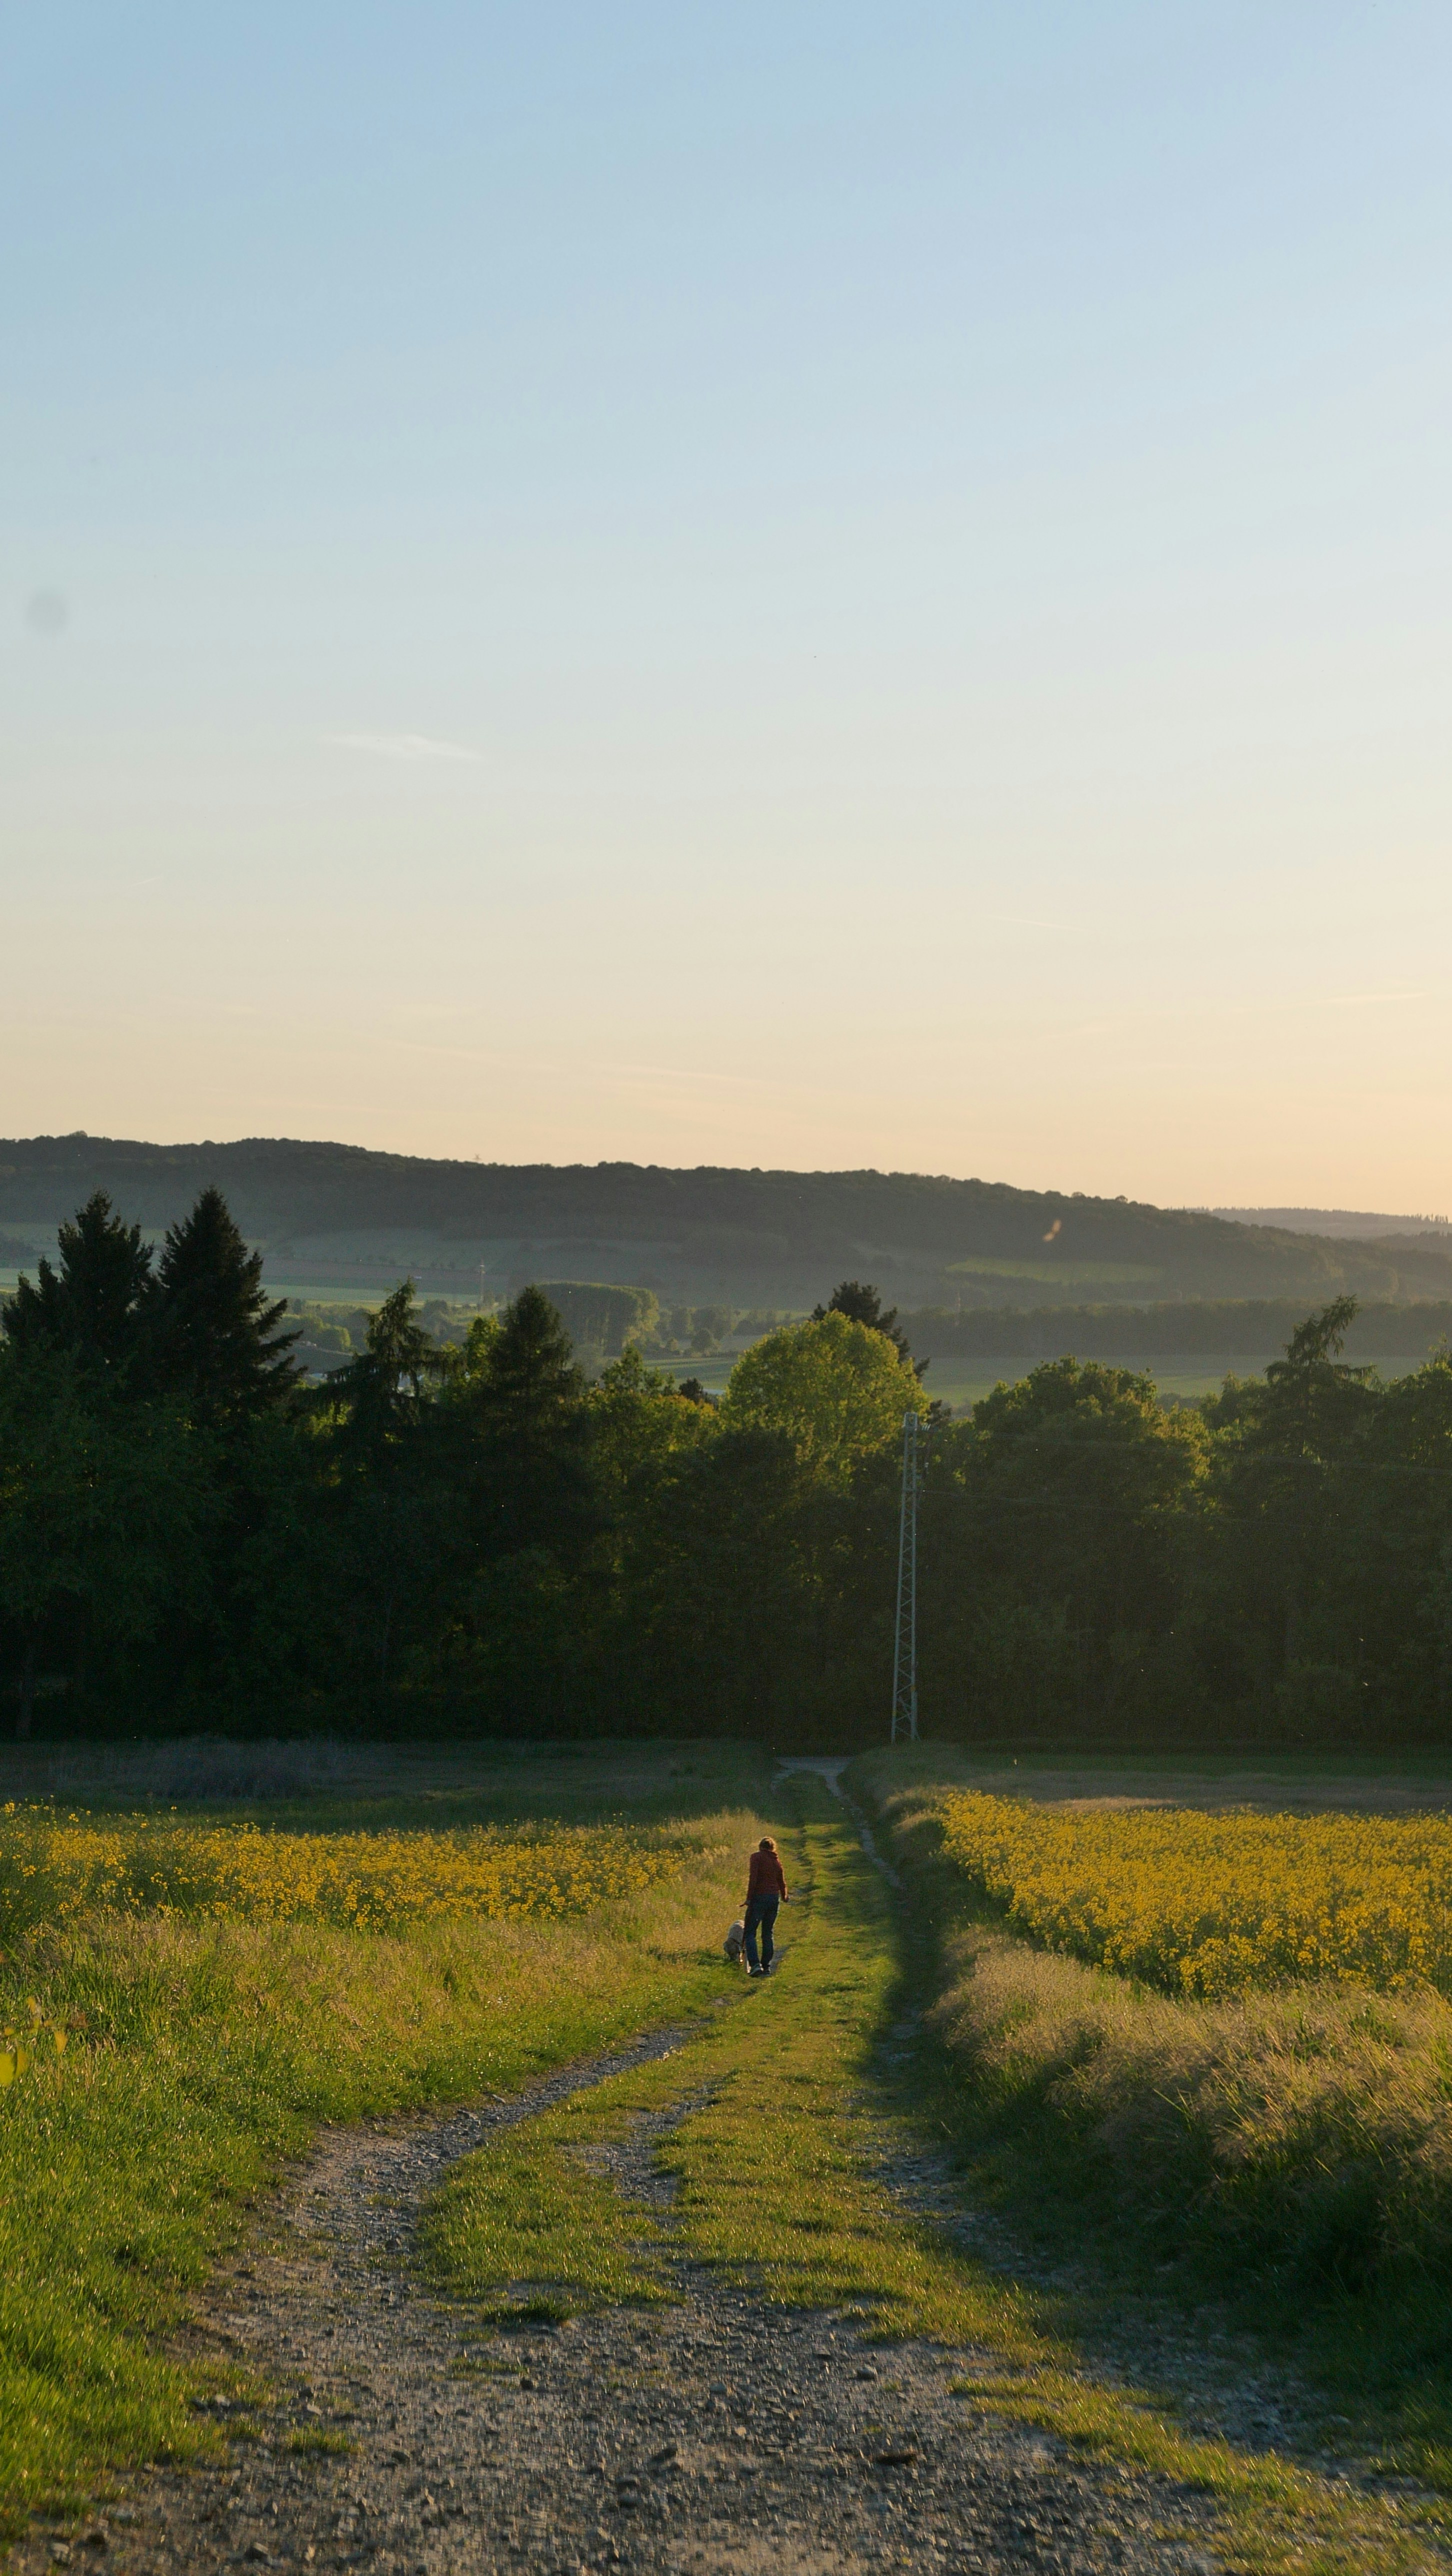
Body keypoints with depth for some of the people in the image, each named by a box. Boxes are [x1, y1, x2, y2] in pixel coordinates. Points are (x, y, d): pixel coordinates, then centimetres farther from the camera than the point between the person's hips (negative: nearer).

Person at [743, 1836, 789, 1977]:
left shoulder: (756, 1857, -3)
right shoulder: (776, 1861, 13)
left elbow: (753, 1878, -14)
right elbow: (782, 1882, 20)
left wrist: (749, 1898, -14)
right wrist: (784, 1897, 39)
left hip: (759, 1897, -6)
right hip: (774, 1897, 6)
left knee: (750, 1933, -2)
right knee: (767, 1933, 13)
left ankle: (755, 1964, -18)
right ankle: (767, 1966, 11)